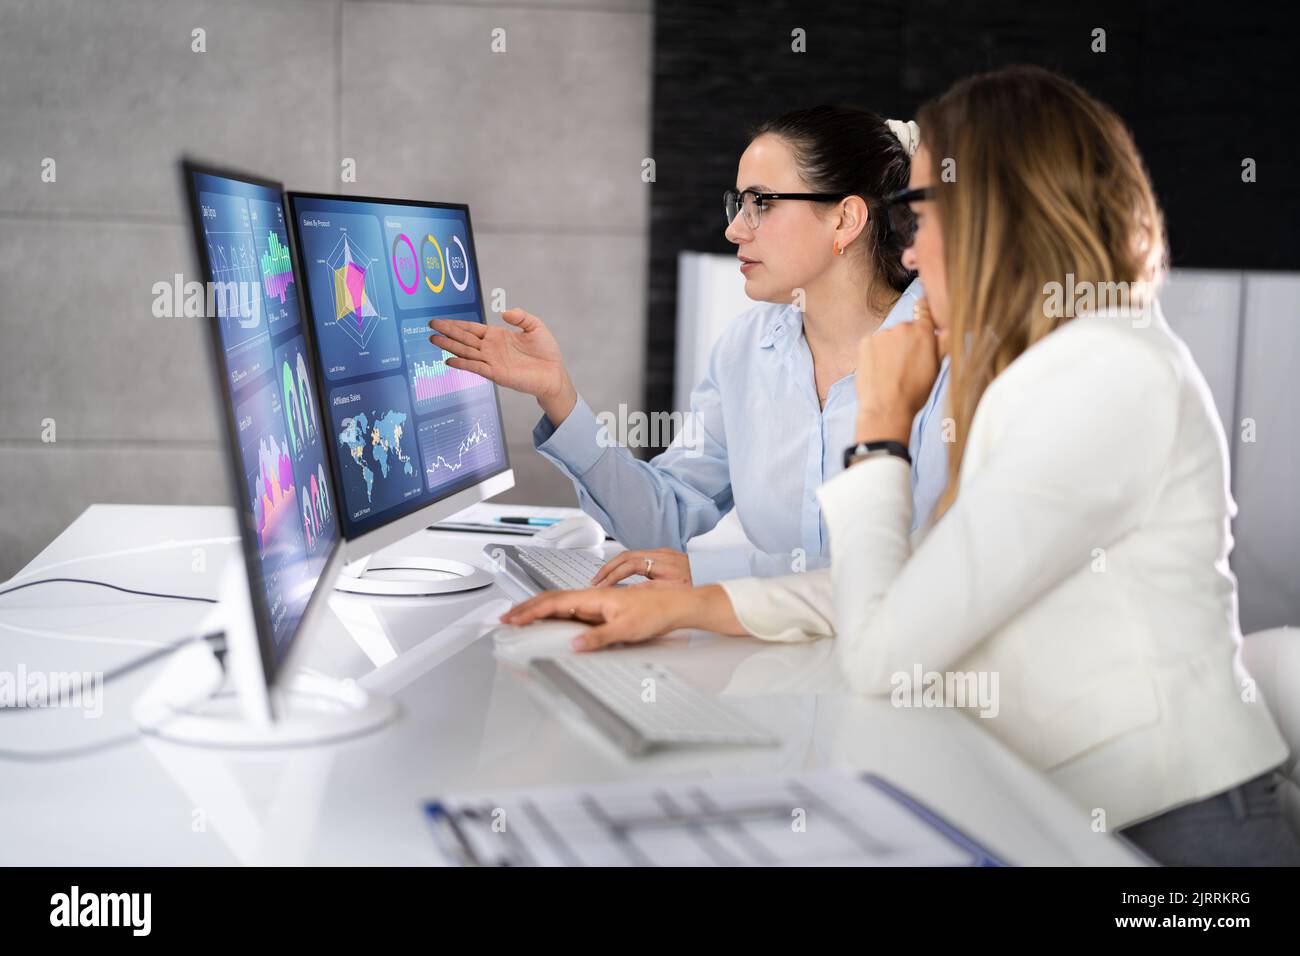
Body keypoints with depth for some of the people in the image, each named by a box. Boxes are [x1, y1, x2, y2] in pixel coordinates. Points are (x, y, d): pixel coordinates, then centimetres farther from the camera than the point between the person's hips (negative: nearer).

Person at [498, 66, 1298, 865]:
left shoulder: (1106, 377, -18)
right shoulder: (1081, 367, 13)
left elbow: (884, 653, -20)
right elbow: (911, 588, 14)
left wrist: (883, 425, -7)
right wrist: (685, 604, 7)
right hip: (1081, 817, 8)